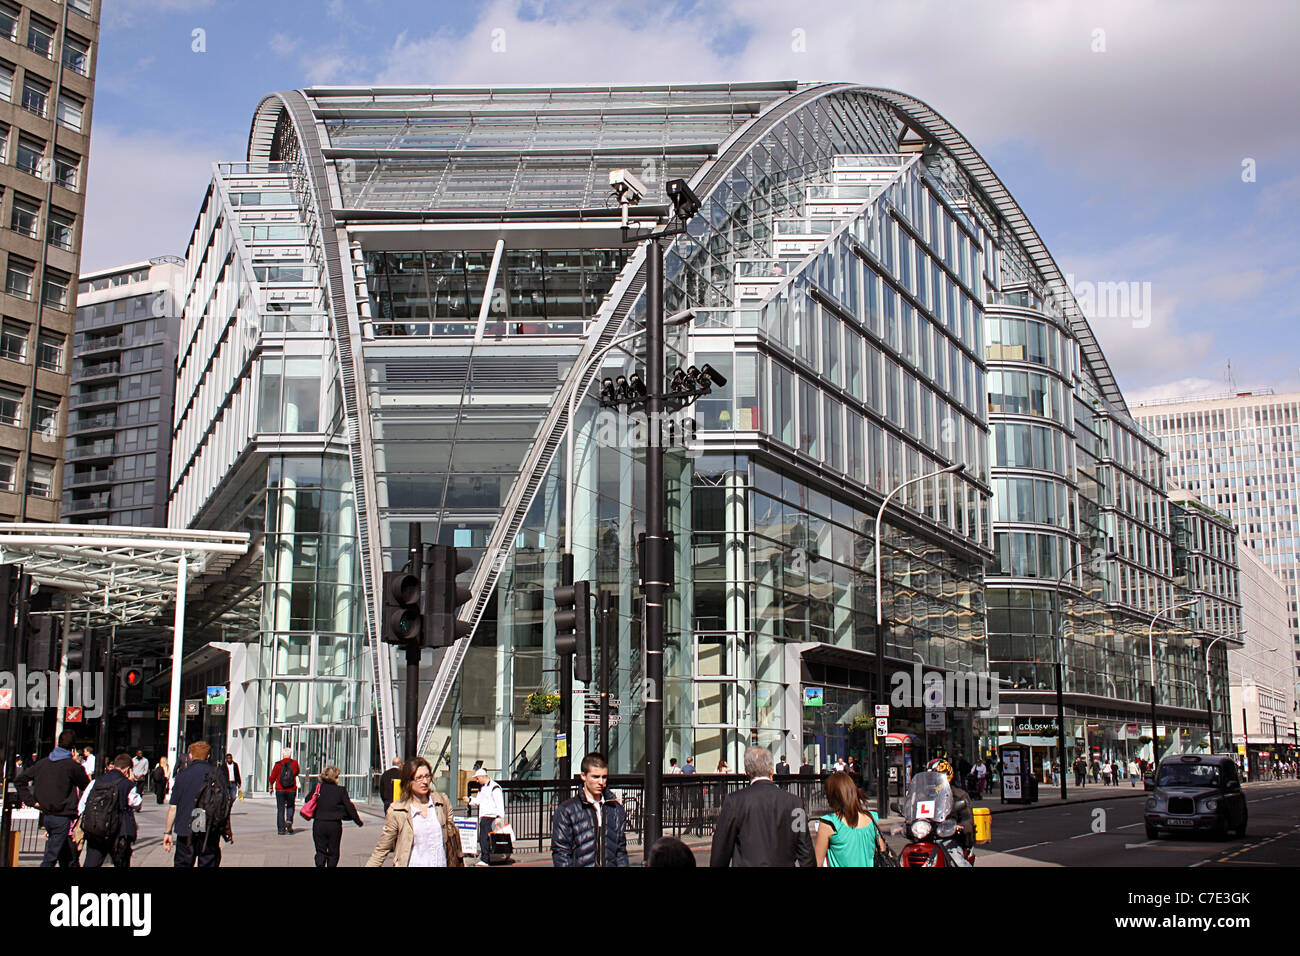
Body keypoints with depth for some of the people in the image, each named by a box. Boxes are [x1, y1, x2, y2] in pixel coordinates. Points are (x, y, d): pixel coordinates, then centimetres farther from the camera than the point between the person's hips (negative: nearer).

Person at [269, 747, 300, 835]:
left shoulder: (278, 764, -6)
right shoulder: (294, 763, -3)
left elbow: (272, 777, 0)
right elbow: (297, 772, 14)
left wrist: (271, 786, 16)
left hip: (280, 790, 0)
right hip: (291, 790, 1)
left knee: (280, 809, 6)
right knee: (290, 806, 18)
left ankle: (281, 828, 4)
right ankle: (289, 820, -7)